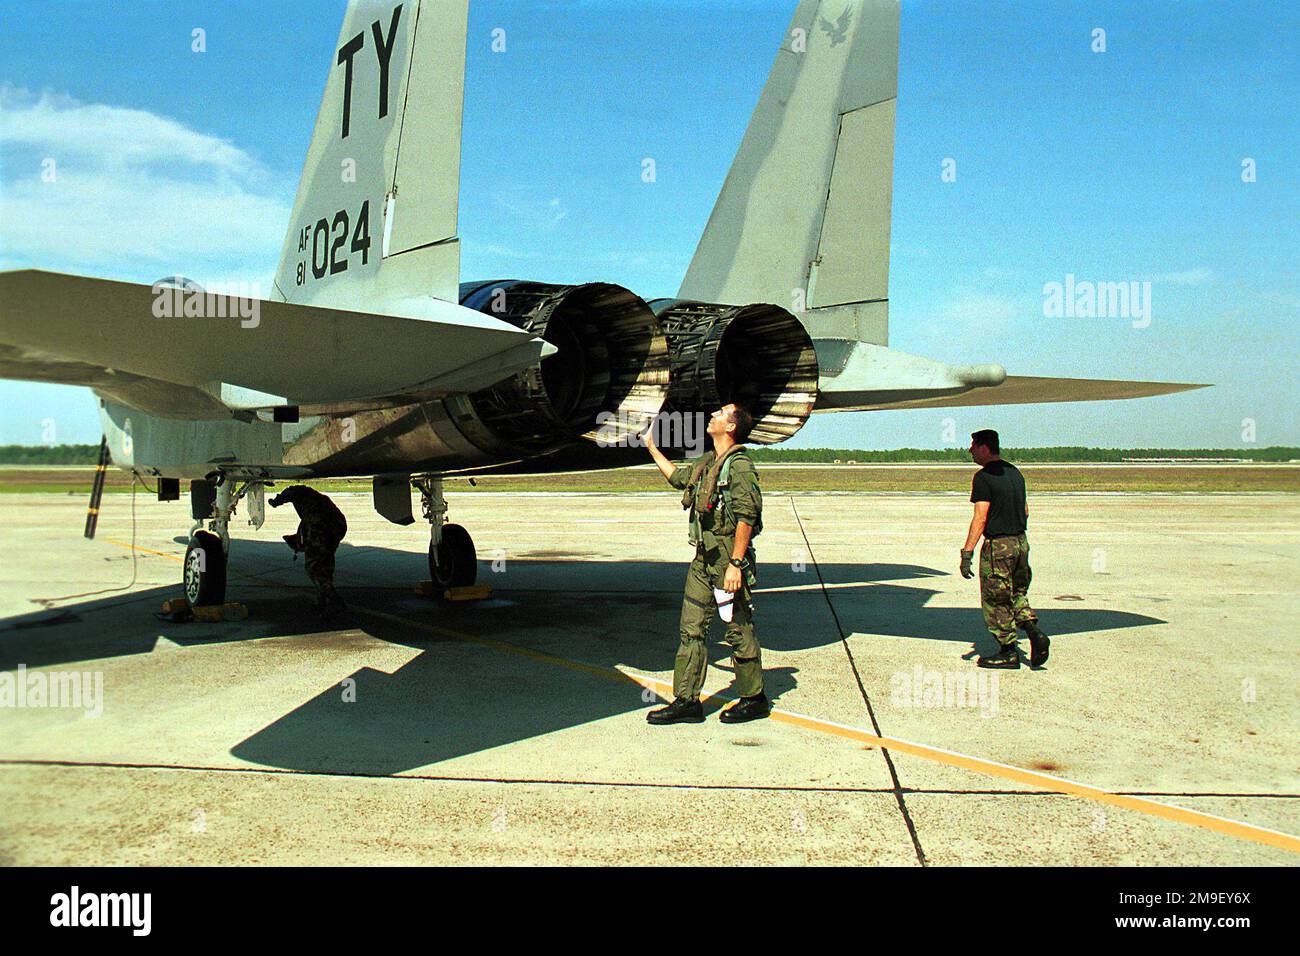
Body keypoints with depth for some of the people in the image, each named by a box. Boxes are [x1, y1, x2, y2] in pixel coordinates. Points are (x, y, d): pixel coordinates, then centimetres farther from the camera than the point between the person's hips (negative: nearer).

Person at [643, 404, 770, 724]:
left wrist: (735, 564, -23)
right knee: (691, 630, 8)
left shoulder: (740, 466, -13)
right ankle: (686, 701, 14)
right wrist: (652, 448, 40)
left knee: (739, 631, 3)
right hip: (703, 560, 9)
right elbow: (678, 477, 34)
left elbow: (746, 517, -19)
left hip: (729, 560, -9)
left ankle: (754, 700, 18)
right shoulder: (706, 463, 13)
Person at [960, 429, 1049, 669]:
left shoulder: (983, 477, -14)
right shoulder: (1015, 472, 11)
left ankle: (1008, 653, 10)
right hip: (1021, 541, 8)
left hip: (997, 546, -8)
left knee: (995, 601, 4)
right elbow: (1026, 510, 17)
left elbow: (980, 518, -20)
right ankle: (1035, 633, 2)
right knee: (1017, 593, 21)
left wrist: (967, 552, -20)